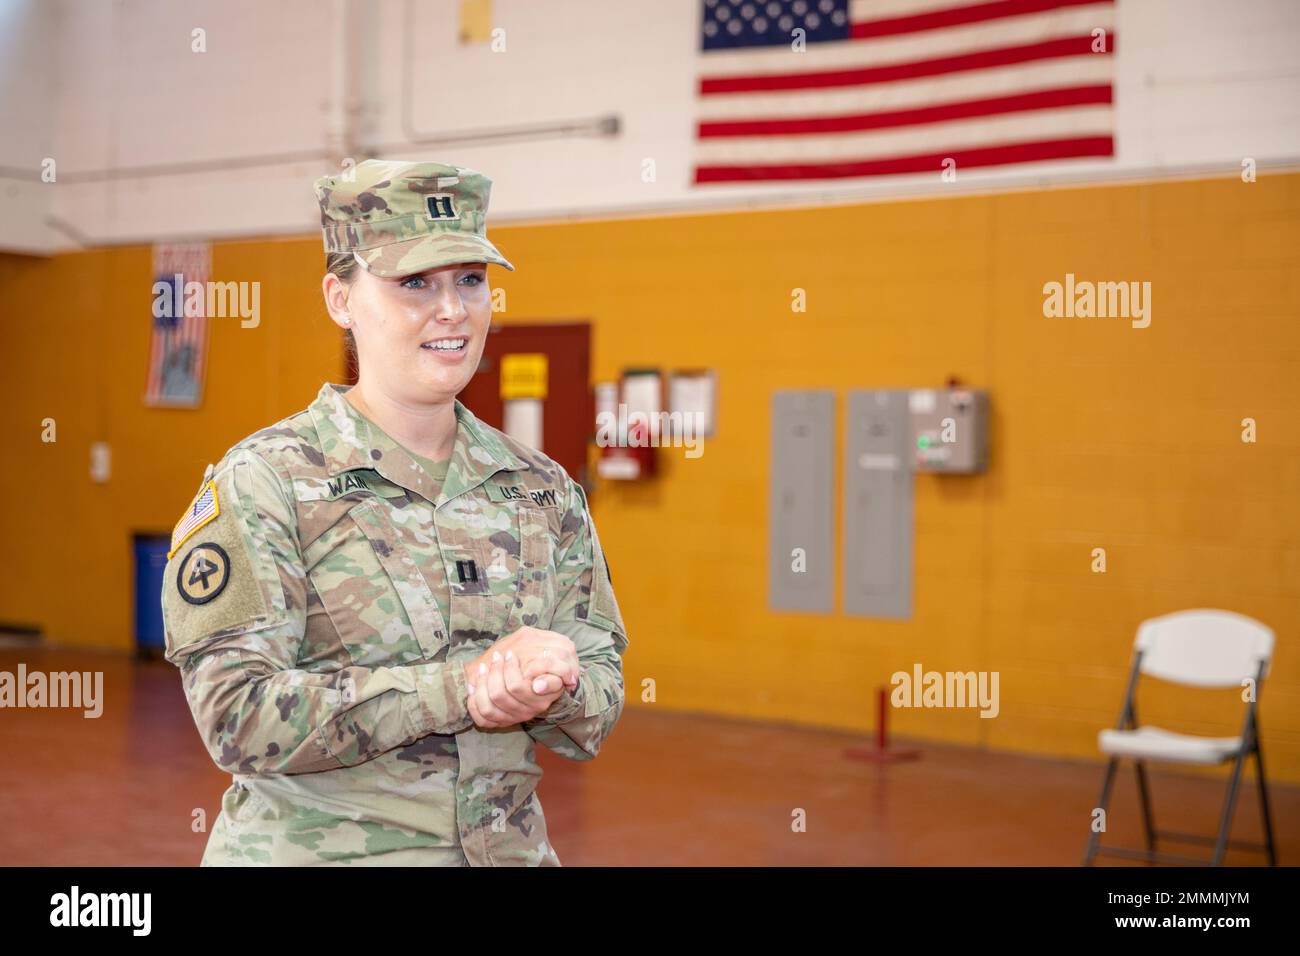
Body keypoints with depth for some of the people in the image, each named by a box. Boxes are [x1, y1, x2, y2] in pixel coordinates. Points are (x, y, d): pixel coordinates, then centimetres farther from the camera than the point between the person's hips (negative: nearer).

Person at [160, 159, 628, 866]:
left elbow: (596, 715, 3)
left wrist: (550, 686, -19)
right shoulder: (259, 484, -10)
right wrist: (460, 687, -24)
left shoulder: (544, 490, 2)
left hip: (511, 847, 4)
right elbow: (240, 717, -18)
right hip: (311, 849, -4)